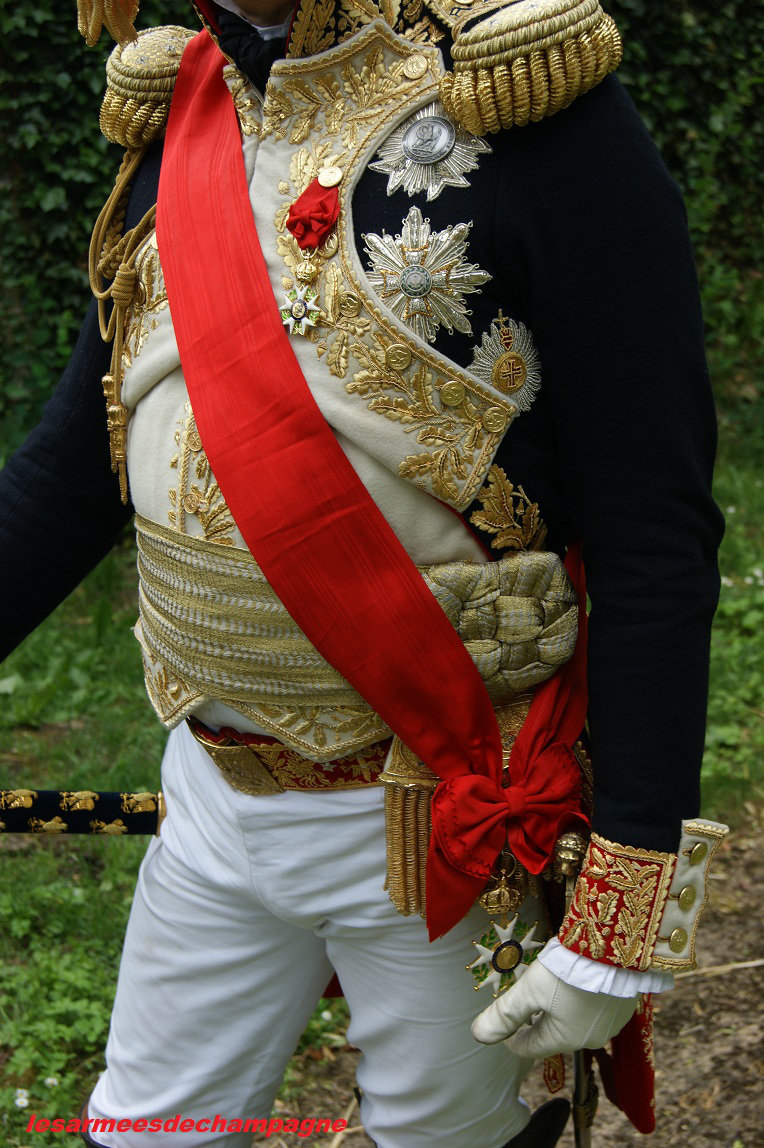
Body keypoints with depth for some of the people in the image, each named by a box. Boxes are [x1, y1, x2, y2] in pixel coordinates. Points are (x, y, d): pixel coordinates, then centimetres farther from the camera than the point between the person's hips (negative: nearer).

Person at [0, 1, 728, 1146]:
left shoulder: (537, 114, -17)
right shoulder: (175, 128, 3)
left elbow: (656, 543, -18)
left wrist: (620, 919, -19)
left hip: (439, 824, -6)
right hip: (211, 793, 6)